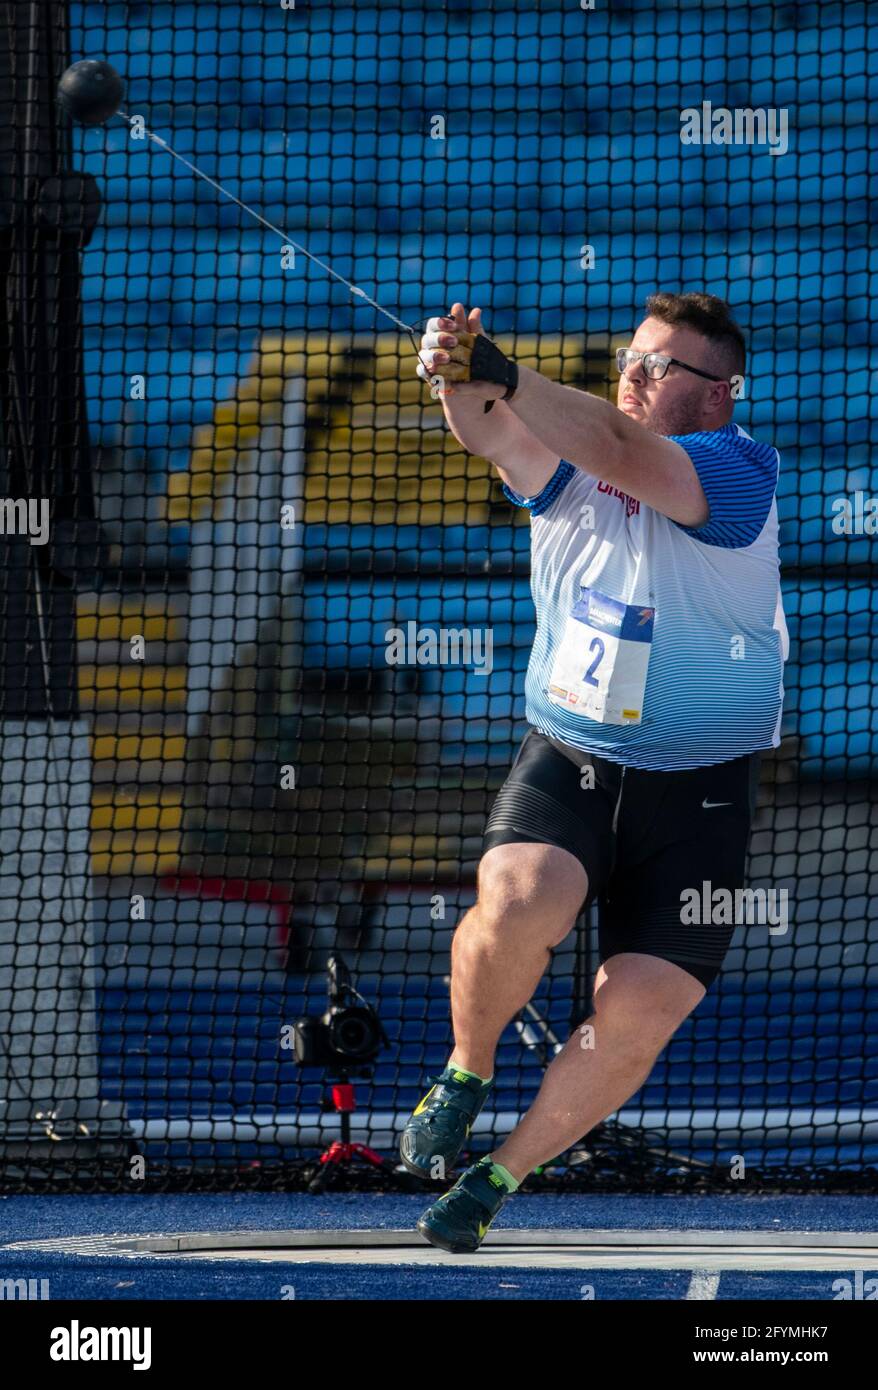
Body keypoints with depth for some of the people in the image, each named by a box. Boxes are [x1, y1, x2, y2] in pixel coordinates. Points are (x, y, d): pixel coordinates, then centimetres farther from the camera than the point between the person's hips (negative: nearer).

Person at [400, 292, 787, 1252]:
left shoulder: (739, 472, -11)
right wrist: (459, 384, -43)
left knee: (640, 1016, -7)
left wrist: (501, 372, -42)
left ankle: (502, 1174, 16)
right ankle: (465, 1075, 0)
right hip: (565, 765, 2)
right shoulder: (565, 465, 2)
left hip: (697, 796, -2)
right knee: (518, 903, -28)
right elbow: (499, 437, -20)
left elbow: (623, 454, -30)